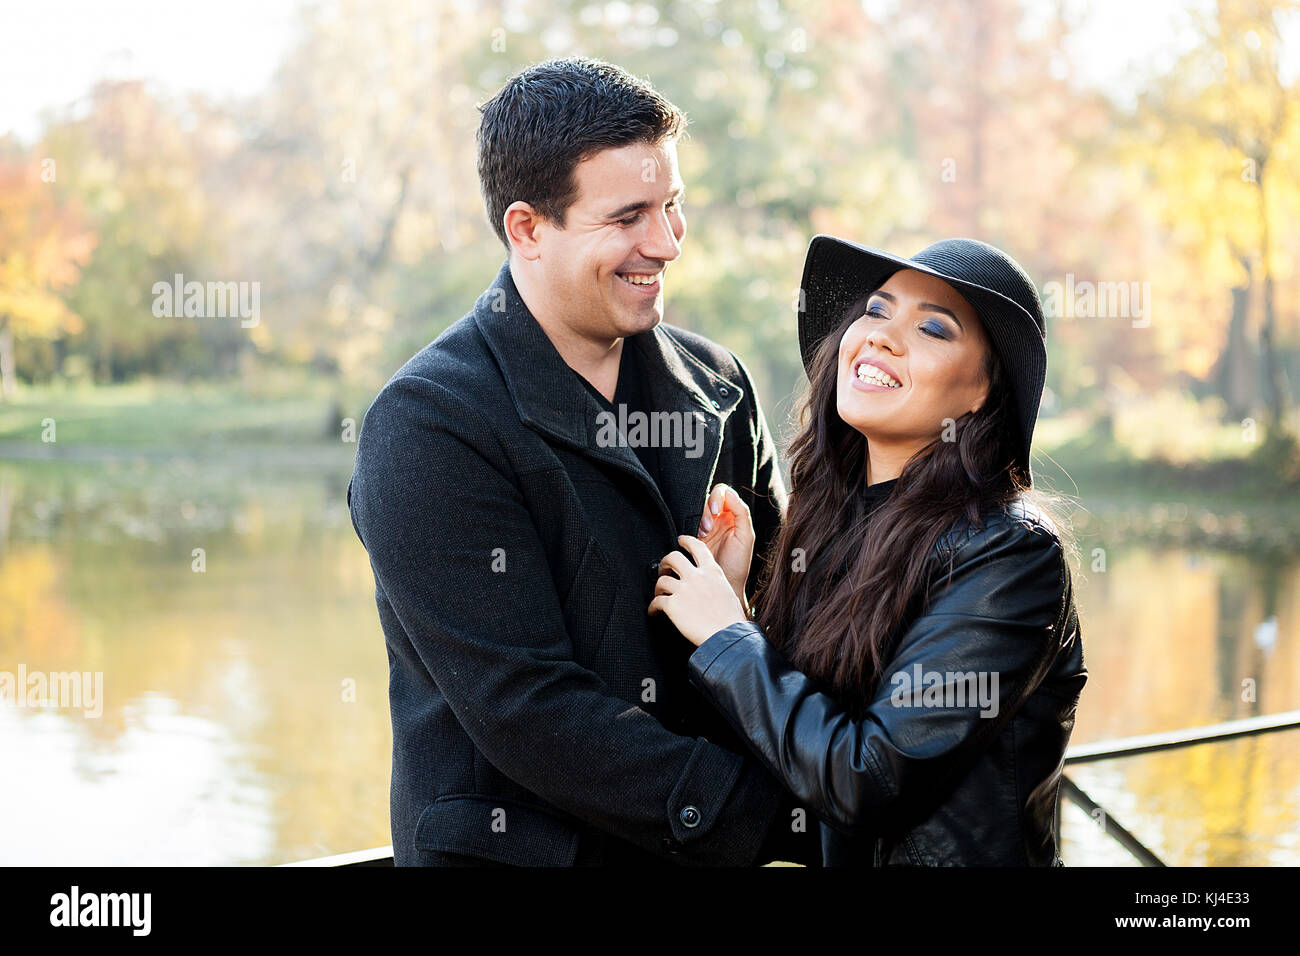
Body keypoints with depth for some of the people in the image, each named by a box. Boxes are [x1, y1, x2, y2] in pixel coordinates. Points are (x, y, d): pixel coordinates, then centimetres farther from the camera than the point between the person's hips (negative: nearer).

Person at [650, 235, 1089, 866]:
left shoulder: (1012, 553, -21)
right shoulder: (828, 515, -2)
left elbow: (866, 780, -26)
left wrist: (727, 638, -18)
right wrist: (732, 593, -13)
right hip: (818, 858, 6)